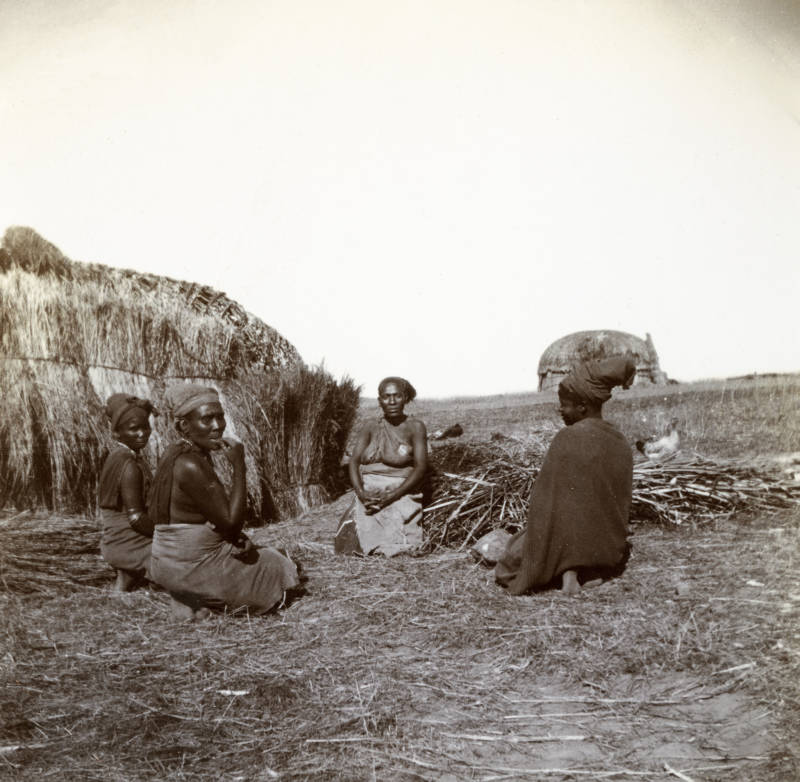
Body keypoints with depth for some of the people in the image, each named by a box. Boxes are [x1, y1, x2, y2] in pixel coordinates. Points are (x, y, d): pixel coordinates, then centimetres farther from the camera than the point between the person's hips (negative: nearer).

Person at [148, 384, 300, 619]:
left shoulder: (176, 454, 5)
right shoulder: (190, 465, -26)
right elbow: (232, 522, -23)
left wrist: (237, 537, -4)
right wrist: (239, 466, -21)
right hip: (192, 568, -9)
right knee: (278, 571, 9)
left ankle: (190, 600, 18)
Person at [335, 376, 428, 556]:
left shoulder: (415, 427, 1)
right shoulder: (370, 427, 11)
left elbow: (421, 467, -7)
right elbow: (354, 462, 3)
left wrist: (391, 496, -18)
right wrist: (361, 493, -17)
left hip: (400, 495, -2)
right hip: (368, 495, 3)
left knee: (396, 548, -25)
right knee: (347, 544, -16)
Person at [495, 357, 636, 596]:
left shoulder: (567, 439, -20)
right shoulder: (621, 444, -3)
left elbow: (544, 501, -16)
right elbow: (622, 505, 7)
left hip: (567, 538, -5)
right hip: (609, 548, 5)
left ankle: (566, 571, -2)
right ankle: (590, 570, 7)